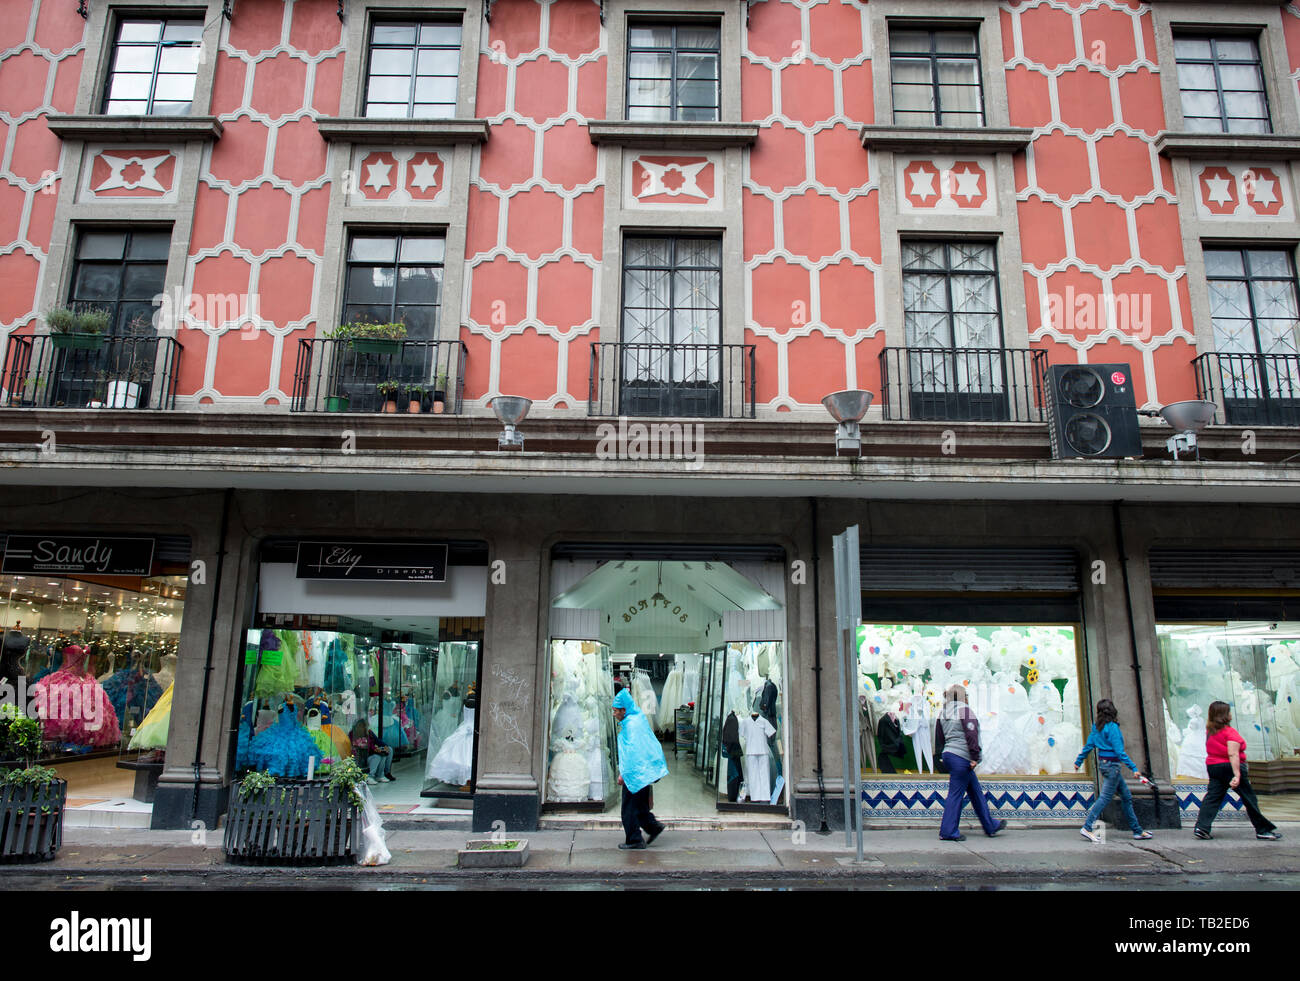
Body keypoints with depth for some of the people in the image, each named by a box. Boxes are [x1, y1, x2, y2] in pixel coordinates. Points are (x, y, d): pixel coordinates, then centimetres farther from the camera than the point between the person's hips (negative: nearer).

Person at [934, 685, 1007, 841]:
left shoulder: (943, 713, 14)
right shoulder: (964, 710, -11)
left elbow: (939, 738, 18)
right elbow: (971, 735, -17)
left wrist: (942, 756, 23)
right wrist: (975, 757, -14)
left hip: (948, 754, 9)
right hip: (961, 757, -9)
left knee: (976, 791, 17)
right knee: (956, 794, -4)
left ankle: (990, 827, 25)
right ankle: (949, 831, 0)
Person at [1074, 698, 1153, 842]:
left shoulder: (1097, 727, 7)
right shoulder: (1112, 727, -16)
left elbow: (1088, 746, 11)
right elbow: (1119, 751, -19)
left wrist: (1078, 761, 20)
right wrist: (1133, 768, -18)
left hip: (1103, 763, 9)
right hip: (1112, 764, -9)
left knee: (1126, 796, 15)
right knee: (1105, 797, -6)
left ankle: (1137, 831, 22)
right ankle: (1087, 827, -8)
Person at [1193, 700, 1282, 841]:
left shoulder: (1210, 731, 9)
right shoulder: (1230, 732, -14)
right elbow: (1233, 754, -22)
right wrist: (1237, 775, -27)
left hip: (1213, 766, 7)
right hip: (1229, 766, -7)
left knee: (1212, 797, 2)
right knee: (1250, 799, 8)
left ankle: (1201, 827, -10)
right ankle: (1263, 830, 17)